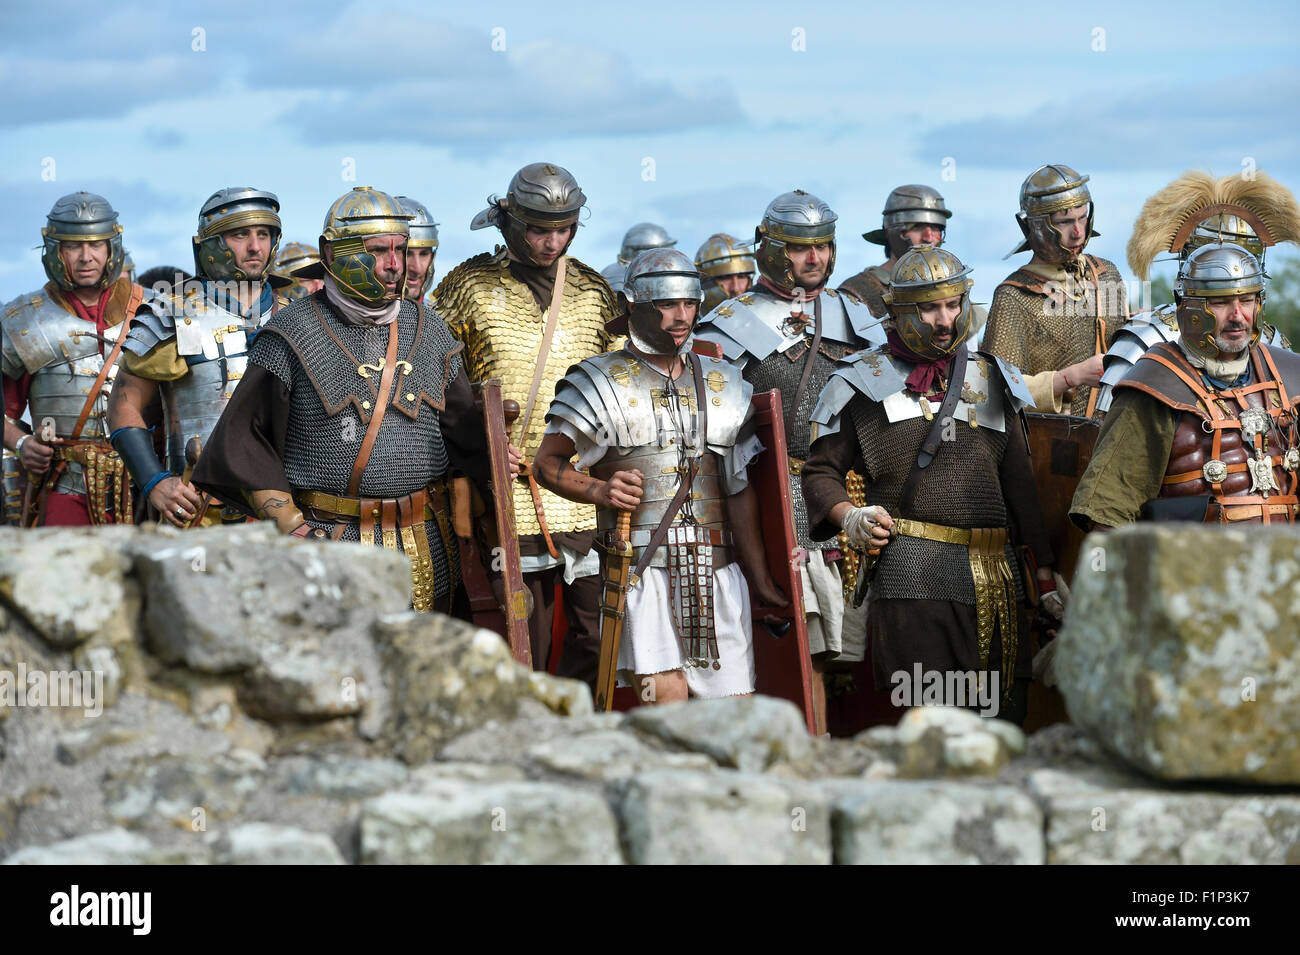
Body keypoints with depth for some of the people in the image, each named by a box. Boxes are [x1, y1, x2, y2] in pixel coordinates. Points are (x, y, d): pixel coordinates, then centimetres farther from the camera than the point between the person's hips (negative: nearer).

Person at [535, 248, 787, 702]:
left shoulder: (723, 383, 16)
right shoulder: (602, 383, 3)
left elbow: (740, 489, 18)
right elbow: (548, 464, 5)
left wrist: (761, 580, 15)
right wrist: (599, 490, -15)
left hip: (717, 571, 5)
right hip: (641, 570, -4)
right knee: (667, 699, -18)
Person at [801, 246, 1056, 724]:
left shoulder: (992, 380, 18)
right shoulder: (865, 381, 7)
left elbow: (1019, 482, 18)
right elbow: (820, 470, 10)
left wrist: (1046, 575, 13)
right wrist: (848, 515, -11)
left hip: (998, 576, 5)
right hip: (913, 574, -4)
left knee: (1005, 716, 4)